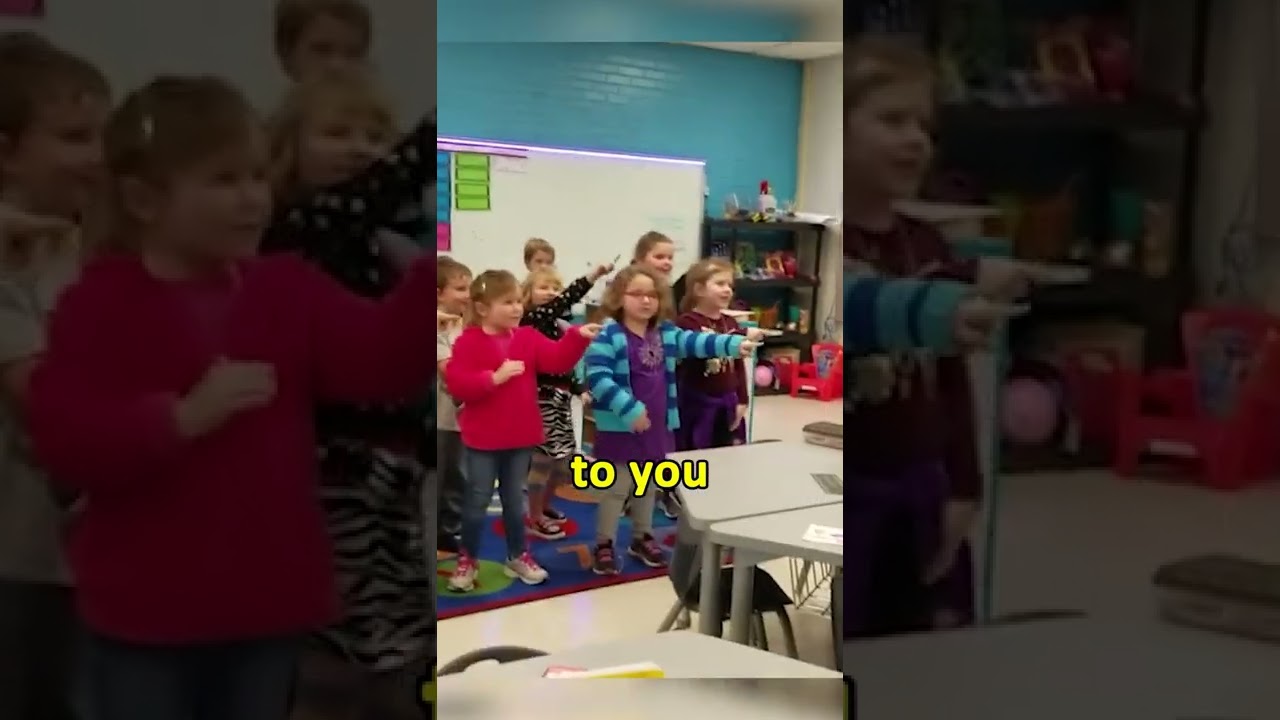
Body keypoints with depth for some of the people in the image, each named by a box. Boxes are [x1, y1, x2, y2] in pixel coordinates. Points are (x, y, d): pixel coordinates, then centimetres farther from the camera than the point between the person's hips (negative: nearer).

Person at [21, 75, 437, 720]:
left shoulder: (289, 291, 4)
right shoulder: (101, 303, -7)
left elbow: (380, 362, -9)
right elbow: (65, 441, -17)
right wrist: (182, 417, -27)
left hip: (264, 605, 4)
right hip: (144, 614, -3)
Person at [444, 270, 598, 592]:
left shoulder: (528, 338, 2)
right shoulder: (469, 341, -12)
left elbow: (558, 361, -9)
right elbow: (456, 383, -20)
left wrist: (578, 337, -24)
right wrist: (494, 378, -29)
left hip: (520, 437, 4)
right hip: (482, 439, -4)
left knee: (515, 499, 15)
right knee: (477, 501, 6)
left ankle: (518, 555, 28)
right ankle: (467, 560, 20)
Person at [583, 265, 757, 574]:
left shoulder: (666, 332, 6)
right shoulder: (608, 336, -16)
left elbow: (695, 342, -1)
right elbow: (597, 379, -24)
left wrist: (734, 345, -16)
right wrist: (630, 410, -27)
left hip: (658, 425, 7)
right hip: (621, 427, -7)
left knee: (649, 486, 19)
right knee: (617, 487, 3)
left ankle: (642, 537, 36)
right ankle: (604, 544, 16)